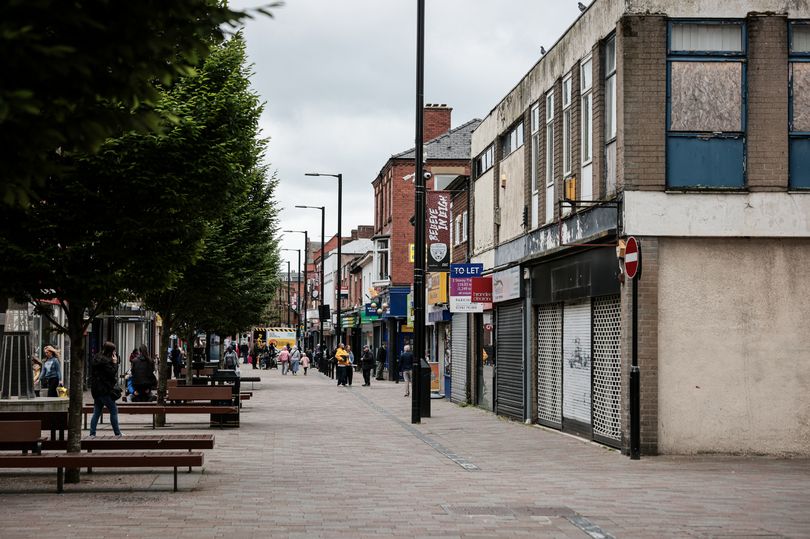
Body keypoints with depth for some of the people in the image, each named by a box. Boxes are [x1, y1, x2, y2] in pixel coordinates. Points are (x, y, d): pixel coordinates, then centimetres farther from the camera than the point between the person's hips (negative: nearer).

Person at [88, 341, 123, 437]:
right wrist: (115, 363, -8)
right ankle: (117, 433, 4)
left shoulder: (96, 358, 12)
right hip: (104, 390, -9)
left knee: (96, 412, 10)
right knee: (114, 410, 1)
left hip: (96, 389, 9)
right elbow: (113, 374, -17)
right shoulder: (105, 361, -16)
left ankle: (92, 433, 7)